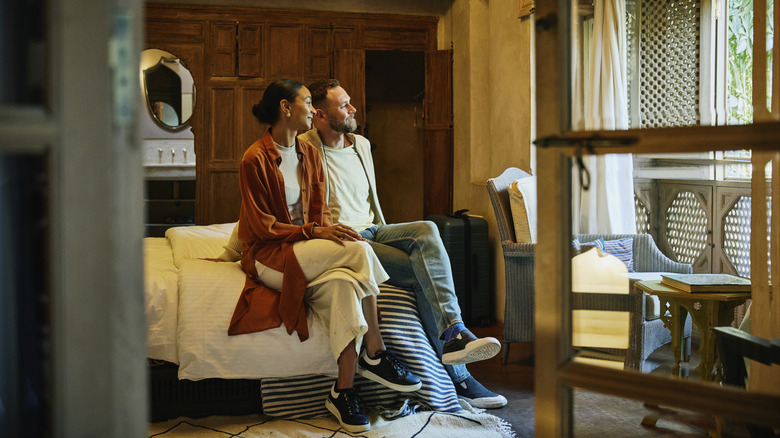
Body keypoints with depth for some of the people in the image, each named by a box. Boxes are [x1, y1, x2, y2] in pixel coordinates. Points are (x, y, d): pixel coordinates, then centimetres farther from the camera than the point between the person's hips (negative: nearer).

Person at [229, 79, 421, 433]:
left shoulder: (309, 153, 11)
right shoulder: (255, 159, -11)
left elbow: (320, 208, 12)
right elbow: (262, 226, -13)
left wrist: (328, 229, -11)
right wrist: (313, 231, -24)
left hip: (305, 251, 6)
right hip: (269, 256, -6)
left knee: (342, 283, -30)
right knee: (358, 250, -28)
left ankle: (343, 391, -26)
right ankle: (375, 354, -20)